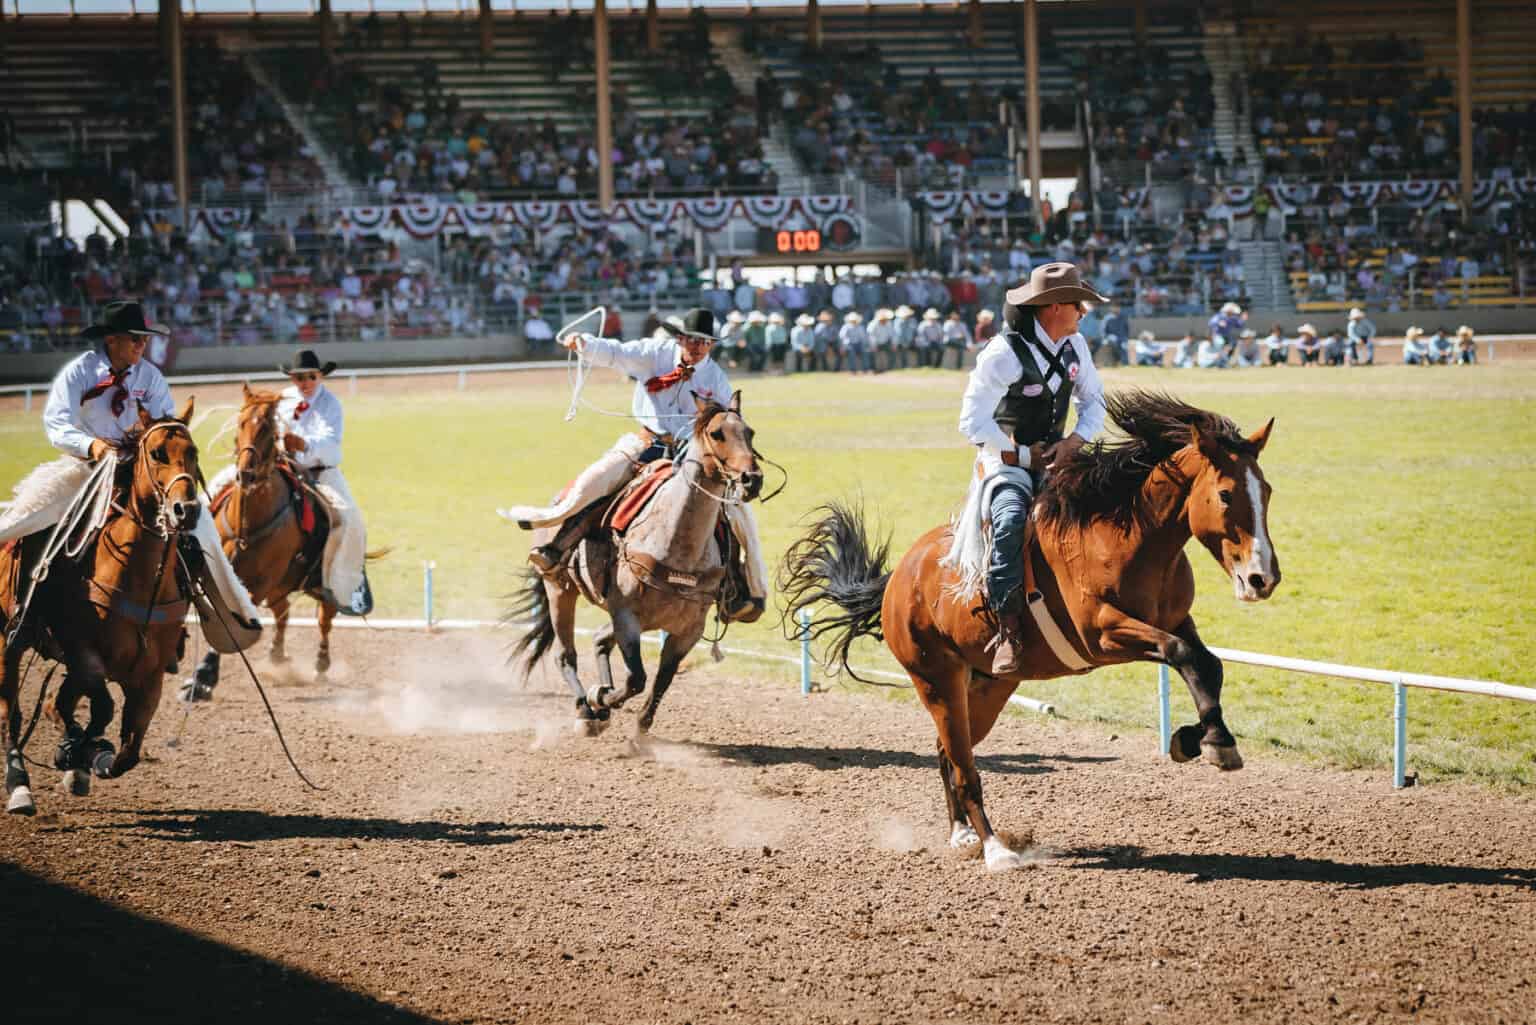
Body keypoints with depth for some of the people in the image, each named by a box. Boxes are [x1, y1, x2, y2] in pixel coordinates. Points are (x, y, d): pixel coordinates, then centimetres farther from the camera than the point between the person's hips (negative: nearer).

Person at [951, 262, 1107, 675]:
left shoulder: (1074, 346, 5)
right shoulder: (1002, 354, -17)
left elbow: (1094, 401, 15)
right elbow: (973, 423, -16)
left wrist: (1076, 440, -5)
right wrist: (1023, 454, -13)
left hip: (1054, 457, 6)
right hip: (1005, 460, -6)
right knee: (1011, 519, -36)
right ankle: (1009, 630, -35)